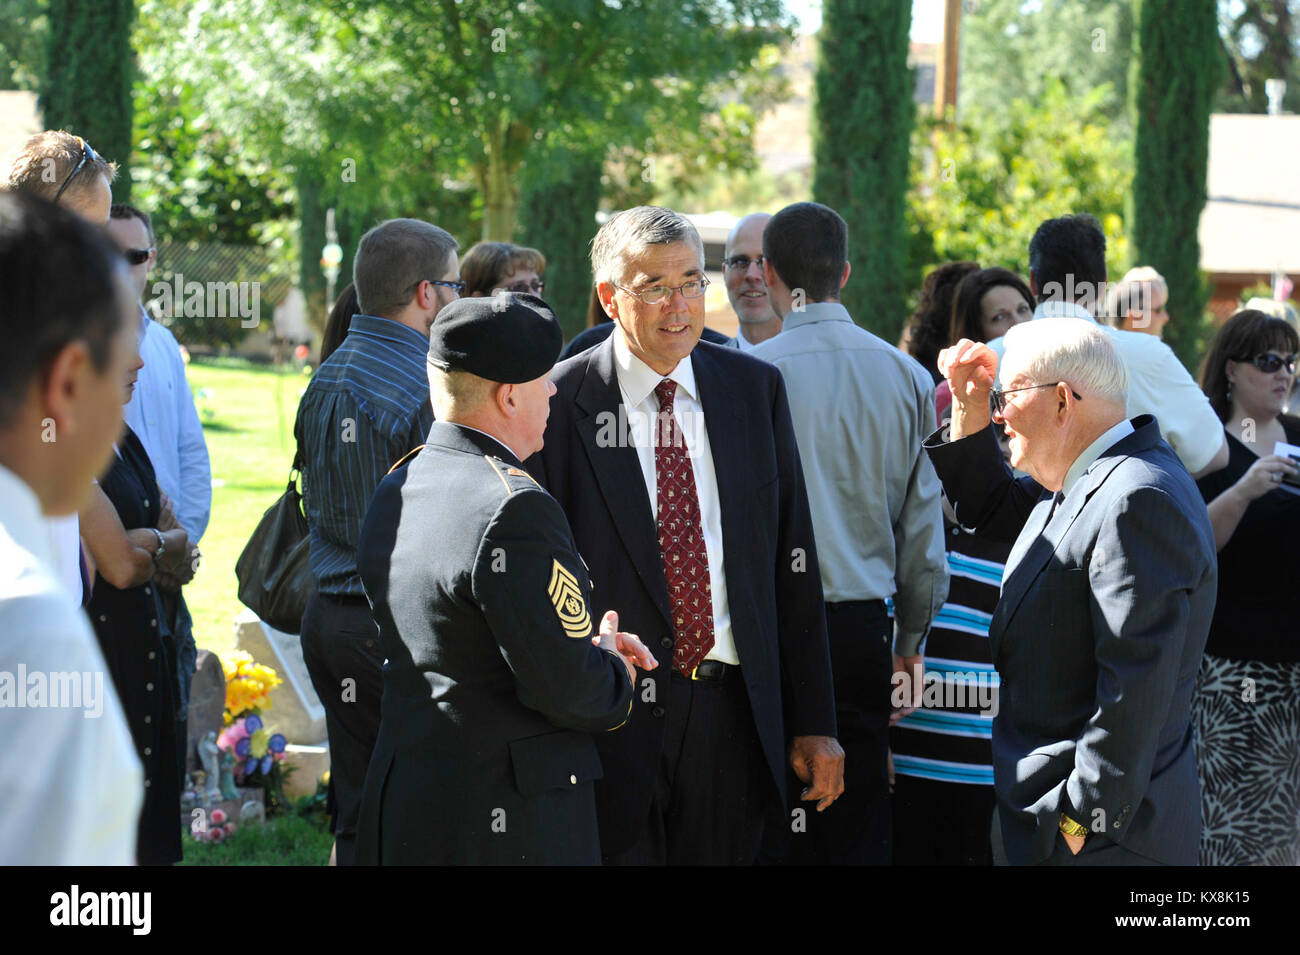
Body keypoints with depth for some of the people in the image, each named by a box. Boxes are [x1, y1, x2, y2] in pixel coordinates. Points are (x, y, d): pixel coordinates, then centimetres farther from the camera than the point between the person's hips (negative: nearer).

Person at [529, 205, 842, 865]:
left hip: (734, 709, 3)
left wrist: (813, 723, 6)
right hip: (613, 718, -3)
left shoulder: (755, 389, 6)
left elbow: (792, 560, 8)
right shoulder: (559, 404, -5)